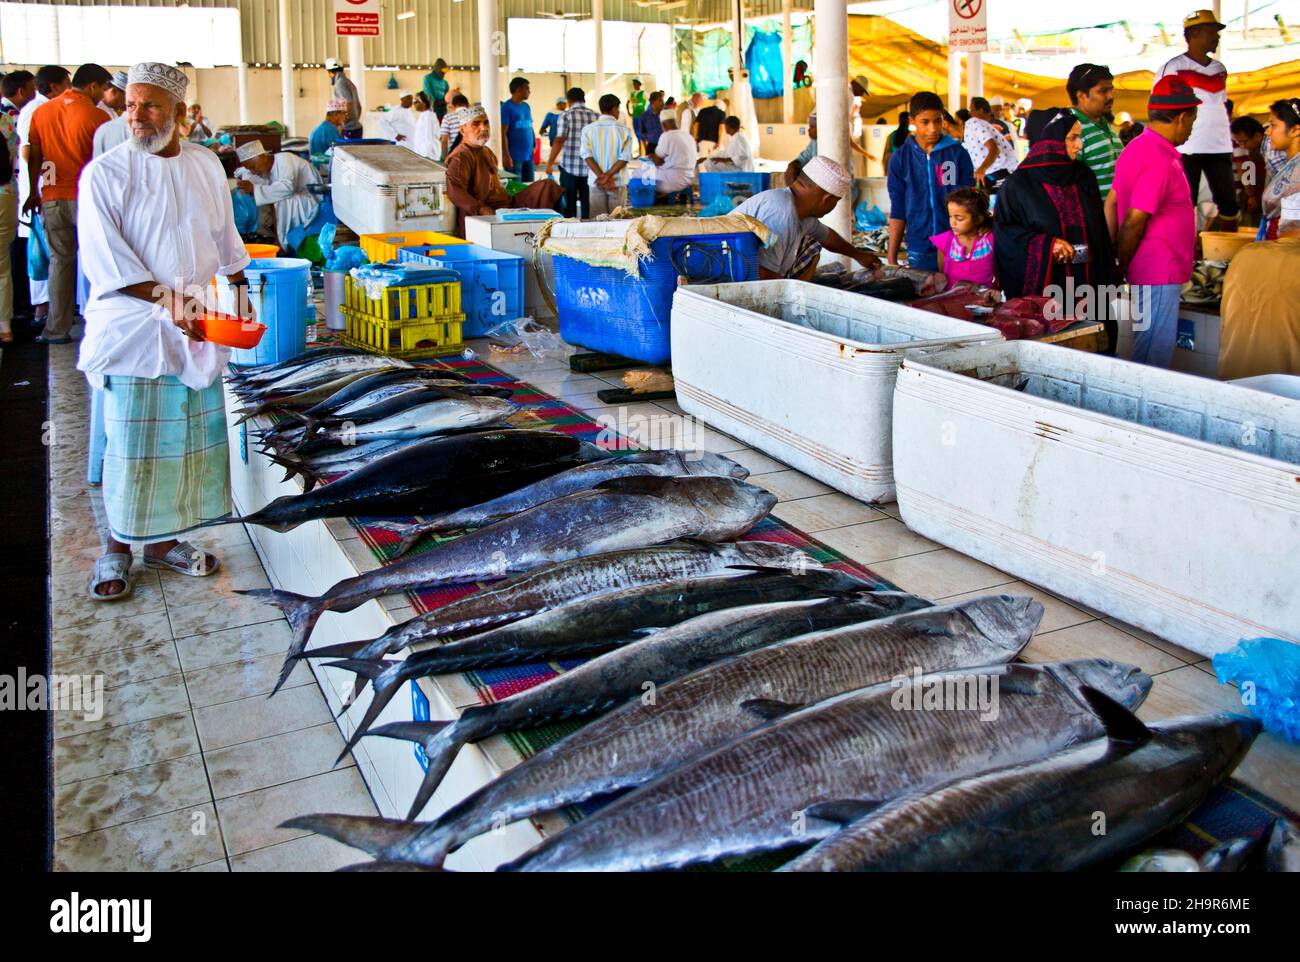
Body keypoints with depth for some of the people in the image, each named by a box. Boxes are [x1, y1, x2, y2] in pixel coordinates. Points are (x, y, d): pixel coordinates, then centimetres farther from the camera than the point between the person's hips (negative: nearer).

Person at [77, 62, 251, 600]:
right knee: (132, 443, -4)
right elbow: (102, 255, -13)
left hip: (197, 328, 5)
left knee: (193, 436, 7)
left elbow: (225, 237, 21)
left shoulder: (206, 166, 9)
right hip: (133, 328, -5)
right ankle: (117, 547, 12)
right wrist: (166, 300, -21)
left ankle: (162, 539, 20)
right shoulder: (106, 173, -6)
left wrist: (238, 290, 19)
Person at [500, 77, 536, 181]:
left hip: (529, 156, 7)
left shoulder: (526, 106, 14)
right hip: (514, 157, -7)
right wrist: (506, 156, -18)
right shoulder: (506, 107, -8)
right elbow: (502, 133, -13)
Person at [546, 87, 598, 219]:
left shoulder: (566, 115, -4)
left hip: (570, 167, -2)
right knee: (587, 205, 8)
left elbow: (559, 141, -10)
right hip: (590, 168, 3)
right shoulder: (596, 116, 4)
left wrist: (550, 163, -4)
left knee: (569, 205, 5)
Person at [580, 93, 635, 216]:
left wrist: (601, 177, -11)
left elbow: (587, 156, -7)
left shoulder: (588, 129, 1)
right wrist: (608, 176, -12)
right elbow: (625, 157, -10)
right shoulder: (624, 129, -2)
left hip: (595, 182, 1)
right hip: (618, 182, -1)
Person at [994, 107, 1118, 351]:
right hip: (1041, 292, -4)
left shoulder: (1084, 178, 11)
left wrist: (1108, 278, 12)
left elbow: (1100, 231, 16)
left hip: (1087, 290, 5)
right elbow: (1004, 232, -6)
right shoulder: (1019, 184, -3)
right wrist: (1046, 244, -19)